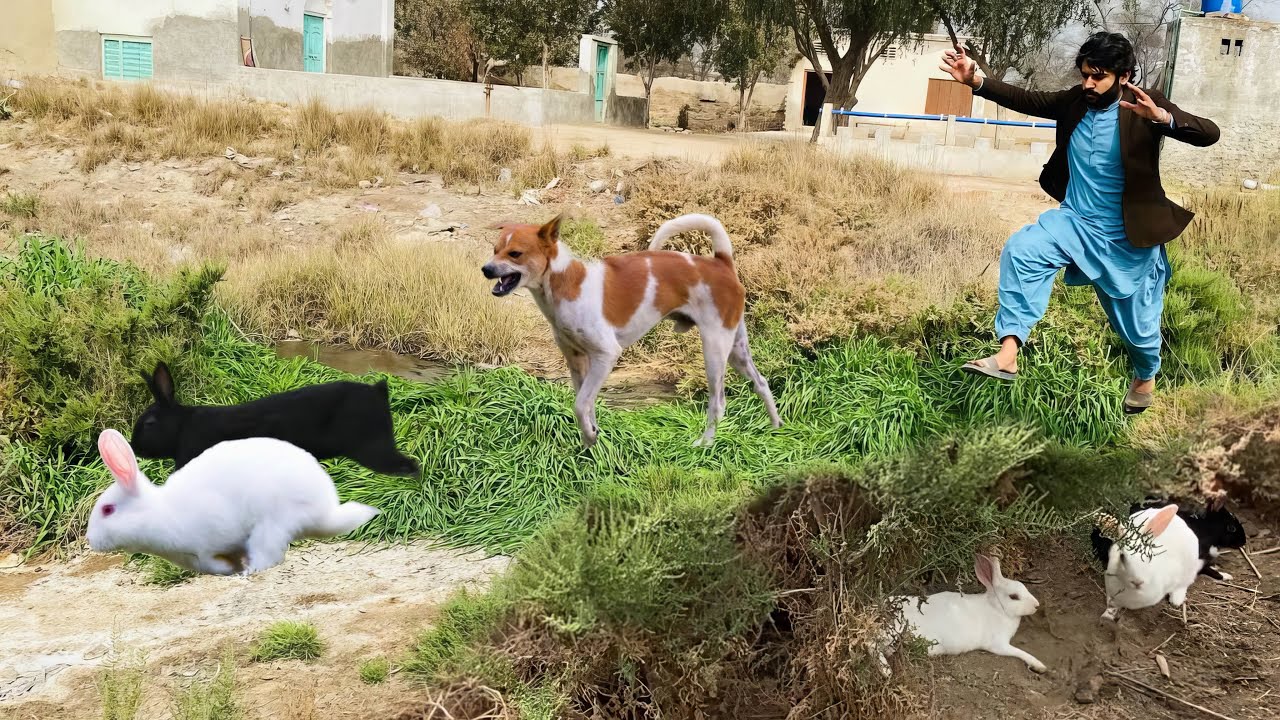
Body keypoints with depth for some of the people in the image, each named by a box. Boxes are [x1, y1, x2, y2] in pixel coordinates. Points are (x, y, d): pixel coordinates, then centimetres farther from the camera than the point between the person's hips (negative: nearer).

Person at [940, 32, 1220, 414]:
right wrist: (976, 80, -15)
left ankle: (1146, 376, 48)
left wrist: (1162, 117, -45)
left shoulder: (1144, 105, -16)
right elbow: (1029, 100, 0)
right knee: (1021, 249, -26)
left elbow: (1209, 133, -25)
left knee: (1136, 322, 12)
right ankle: (1007, 356, -31)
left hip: (1125, 239, -3)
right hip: (1074, 220, 3)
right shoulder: (1076, 100, -3)